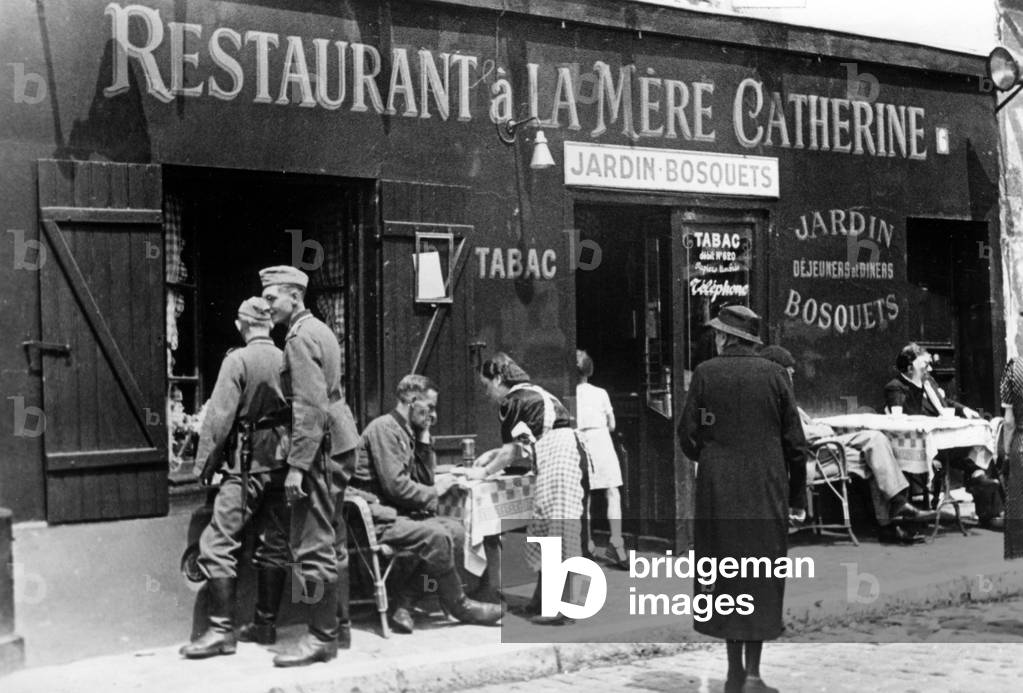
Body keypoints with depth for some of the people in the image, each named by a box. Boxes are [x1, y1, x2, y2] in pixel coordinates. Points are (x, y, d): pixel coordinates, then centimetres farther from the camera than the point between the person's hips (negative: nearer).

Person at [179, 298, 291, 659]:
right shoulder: (287, 360, 5)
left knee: (217, 543, -2)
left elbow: (220, 416, -11)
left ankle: (221, 630, -4)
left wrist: (204, 463, -4)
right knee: (274, 544, 12)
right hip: (282, 464, 6)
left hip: (248, 465, -6)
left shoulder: (237, 360, -9)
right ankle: (266, 624, 20)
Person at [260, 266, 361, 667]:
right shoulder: (319, 330, 17)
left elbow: (310, 407, -22)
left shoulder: (300, 338, -14)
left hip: (322, 448, -10)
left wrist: (297, 465, -23)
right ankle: (339, 626, 24)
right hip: (339, 443, 11)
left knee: (313, 547, -7)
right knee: (332, 541, 16)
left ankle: (322, 638, -2)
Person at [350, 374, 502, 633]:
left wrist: (423, 441, 5)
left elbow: (424, 481, 15)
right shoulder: (384, 428, -13)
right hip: (377, 518, -10)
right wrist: (434, 492, -10)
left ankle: (404, 602, -8)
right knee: (435, 535, -27)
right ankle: (459, 606, -6)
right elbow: (394, 485, -22)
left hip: (399, 513, 10)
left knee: (455, 530, -6)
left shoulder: (407, 432, 17)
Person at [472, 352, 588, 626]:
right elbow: (525, 445, 28)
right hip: (570, 457, 9)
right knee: (545, 532, 12)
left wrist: (485, 472, 10)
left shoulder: (513, 401, -4)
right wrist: (491, 455, 28)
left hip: (557, 460, -9)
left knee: (557, 532, -8)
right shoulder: (531, 393, 24)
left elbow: (514, 451, -2)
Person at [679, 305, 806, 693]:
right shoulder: (774, 374, -1)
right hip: (767, 489, 0)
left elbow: (688, 434, -3)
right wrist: (798, 496, 8)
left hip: (718, 489, 0)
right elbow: (794, 441, 0)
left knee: (724, 574, 9)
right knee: (761, 577, 7)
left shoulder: (705, 373, -3)